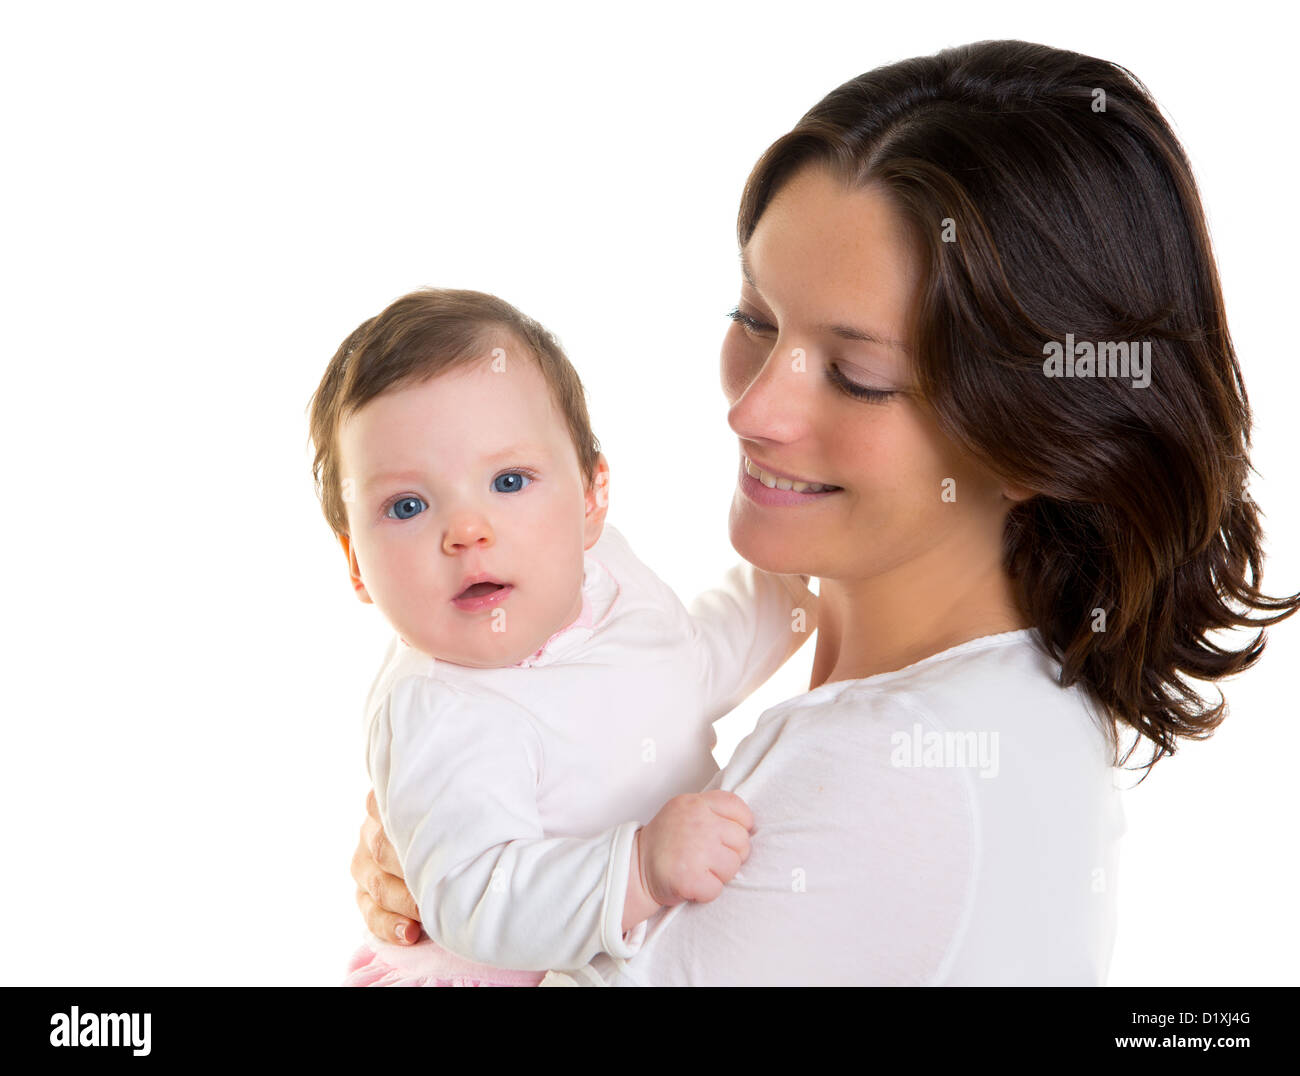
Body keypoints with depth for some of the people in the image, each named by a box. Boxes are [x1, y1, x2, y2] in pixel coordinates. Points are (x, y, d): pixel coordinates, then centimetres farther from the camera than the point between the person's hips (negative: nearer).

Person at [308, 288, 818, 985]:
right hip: (518, 974, -5)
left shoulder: (601, 569, -6)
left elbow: (693, 664, 16)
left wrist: (787, 589, 11)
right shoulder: (435, 717, -31)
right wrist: (639, 869, -50)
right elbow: (474, 903, -40)